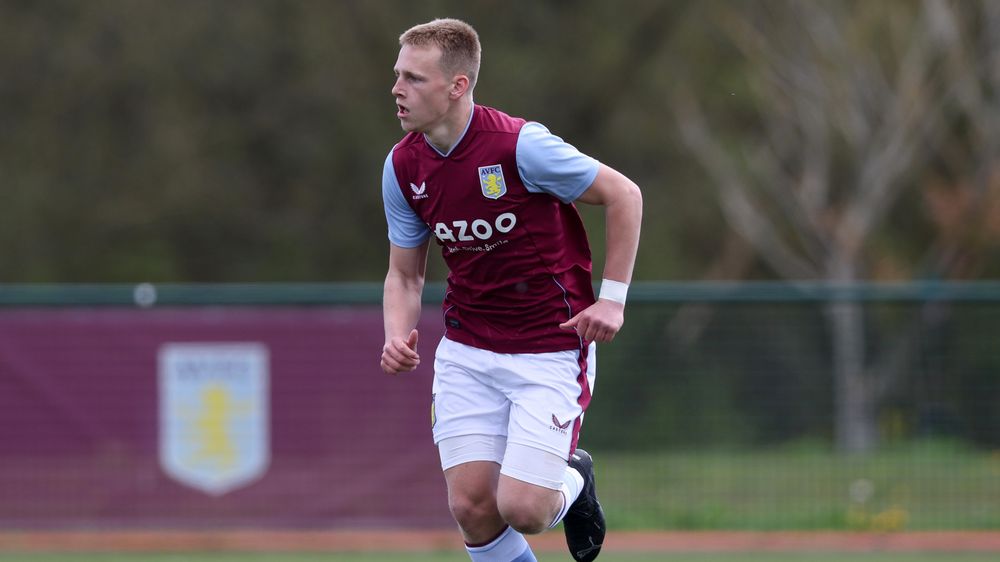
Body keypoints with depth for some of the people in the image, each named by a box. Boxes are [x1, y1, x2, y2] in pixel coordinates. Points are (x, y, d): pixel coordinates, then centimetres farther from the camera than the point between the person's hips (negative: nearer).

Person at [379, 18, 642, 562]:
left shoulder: (520, 145, -21)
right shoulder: (402, 166, -3)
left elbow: (623, 195, -10)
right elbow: (404, 273, 9)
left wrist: (612, 298, -11)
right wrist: (397, 336, -11)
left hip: (551, 348, -5)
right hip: (467, 350, 5)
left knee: (521, 509, -12)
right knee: (471, 507, -4)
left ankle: (571, 483, 24)